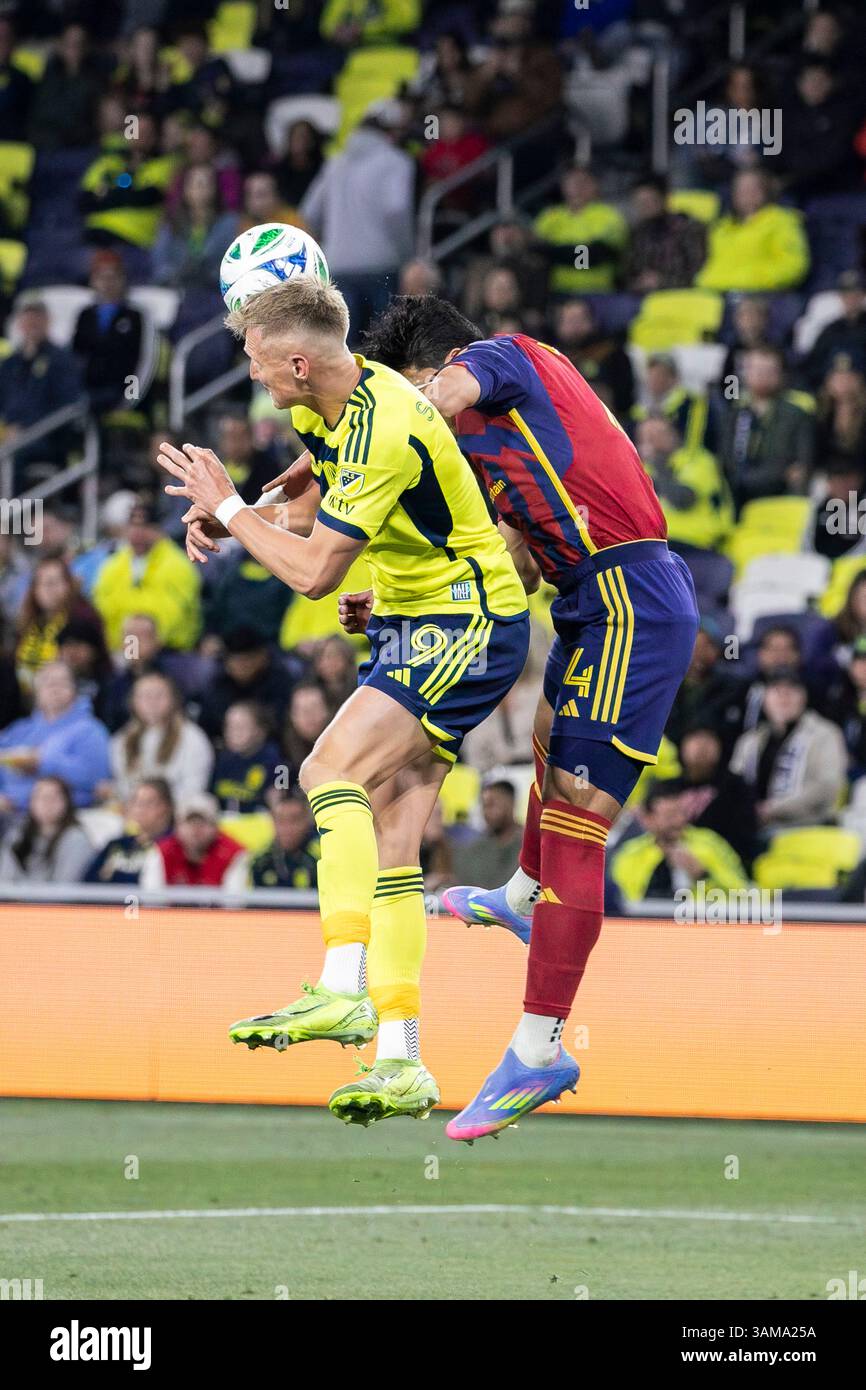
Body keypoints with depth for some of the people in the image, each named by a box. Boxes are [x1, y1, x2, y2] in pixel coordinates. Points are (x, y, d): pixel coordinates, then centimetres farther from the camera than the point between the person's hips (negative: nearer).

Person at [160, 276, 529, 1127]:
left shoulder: (384, 434, -25)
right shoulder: (321, 407, 5)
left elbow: (314, 571, -21)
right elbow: (310, 512, 22)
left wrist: (227, 506, -10)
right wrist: (222, 515, 4)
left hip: (467, 628, -10)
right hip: (413, 630, 10)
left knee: (334, 768, -26)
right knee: (387, 839, 2)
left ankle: (343, 988, -34)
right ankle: (401, 1066, 0)